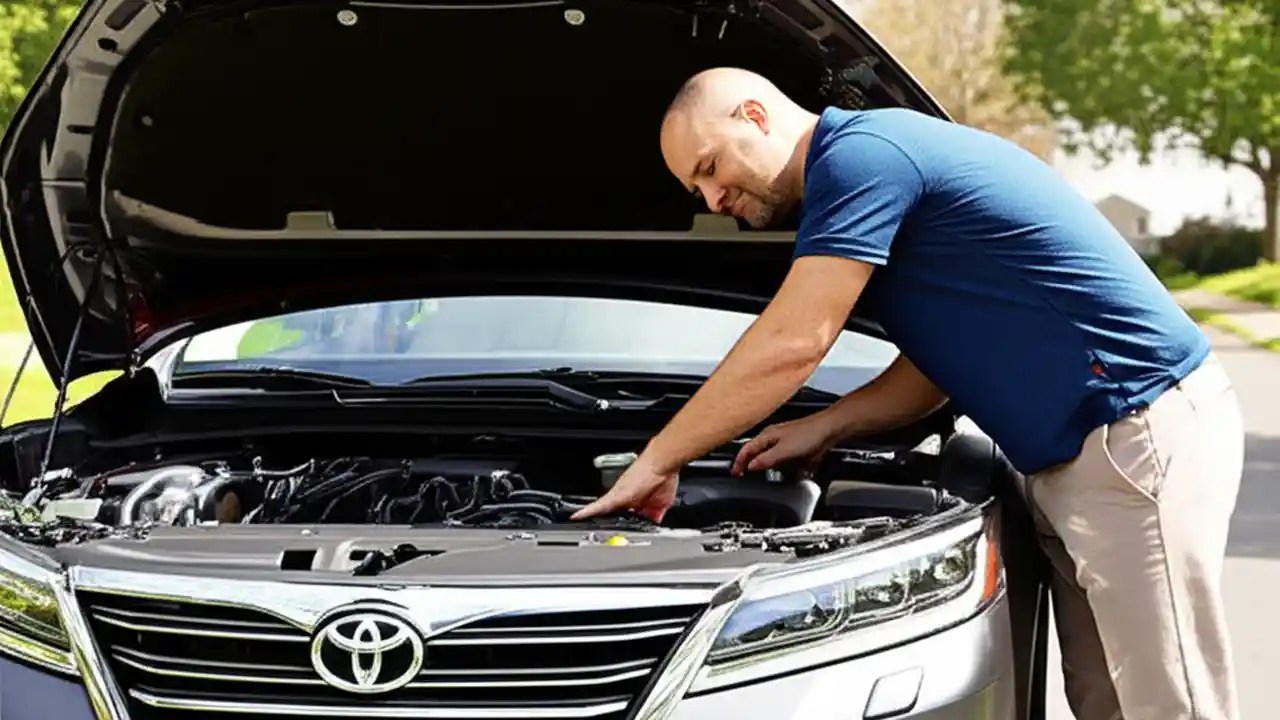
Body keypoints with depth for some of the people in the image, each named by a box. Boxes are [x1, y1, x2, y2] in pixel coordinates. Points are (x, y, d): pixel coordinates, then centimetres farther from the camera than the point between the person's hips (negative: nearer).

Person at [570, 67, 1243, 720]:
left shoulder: (861, 154, -13)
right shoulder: (883, 159, 19)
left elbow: (791, 344, -18)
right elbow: (943, 361, 22)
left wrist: (657, 460, -10)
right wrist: (824, 429, 11)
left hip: (1144, 430, -10)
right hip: (1075, 453, 10)